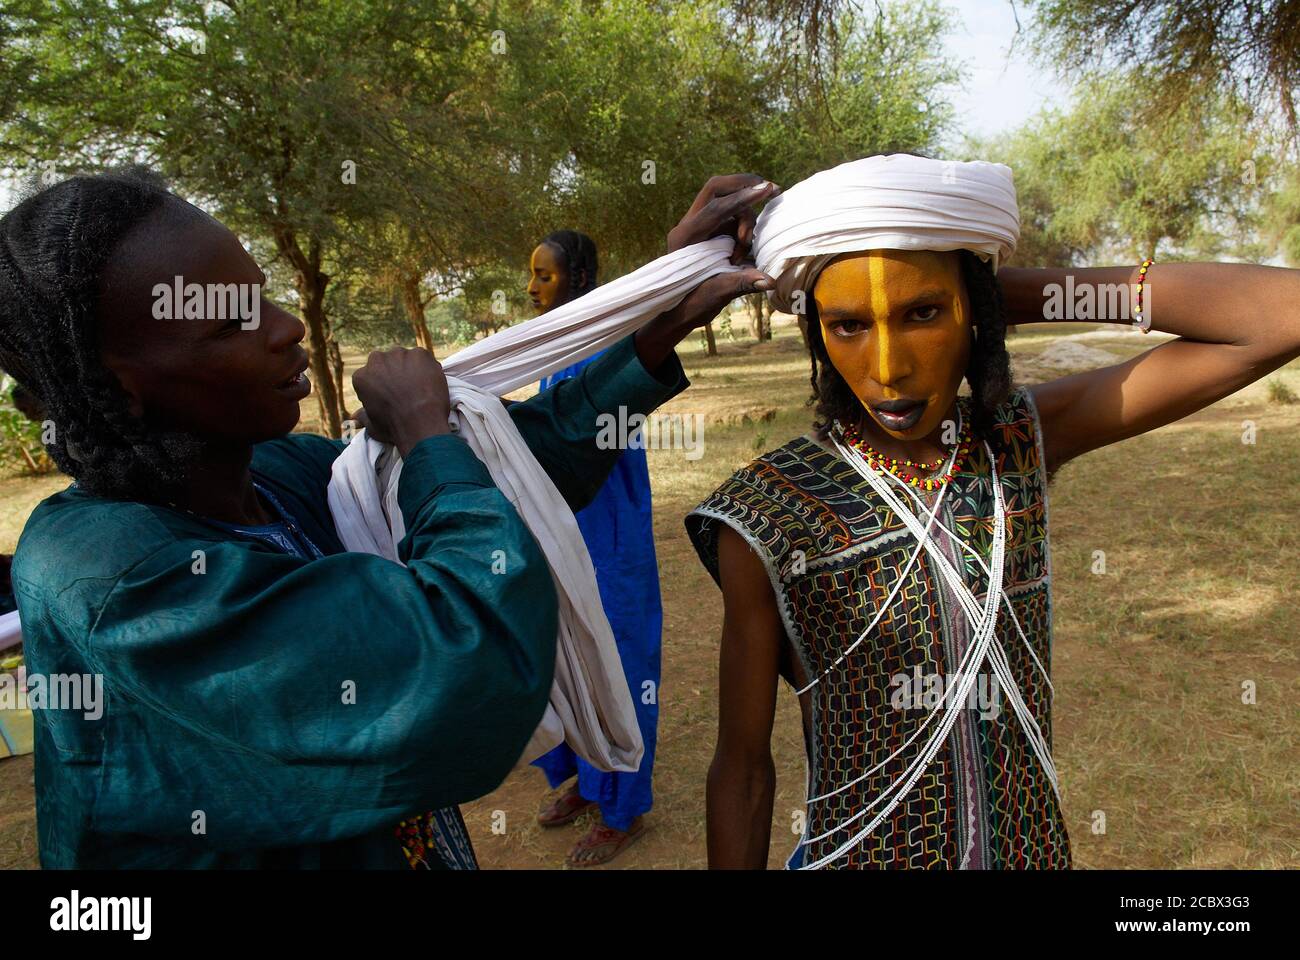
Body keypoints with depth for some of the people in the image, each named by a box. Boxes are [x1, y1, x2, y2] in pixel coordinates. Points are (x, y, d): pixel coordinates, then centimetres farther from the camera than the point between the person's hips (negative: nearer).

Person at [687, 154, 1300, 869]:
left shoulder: (1024, 442, -10)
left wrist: (1034, 294, -15)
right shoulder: (768, 513, -21)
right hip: (860, 850, -3)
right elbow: (742, 767, -13)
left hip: (1035, 844, 4)